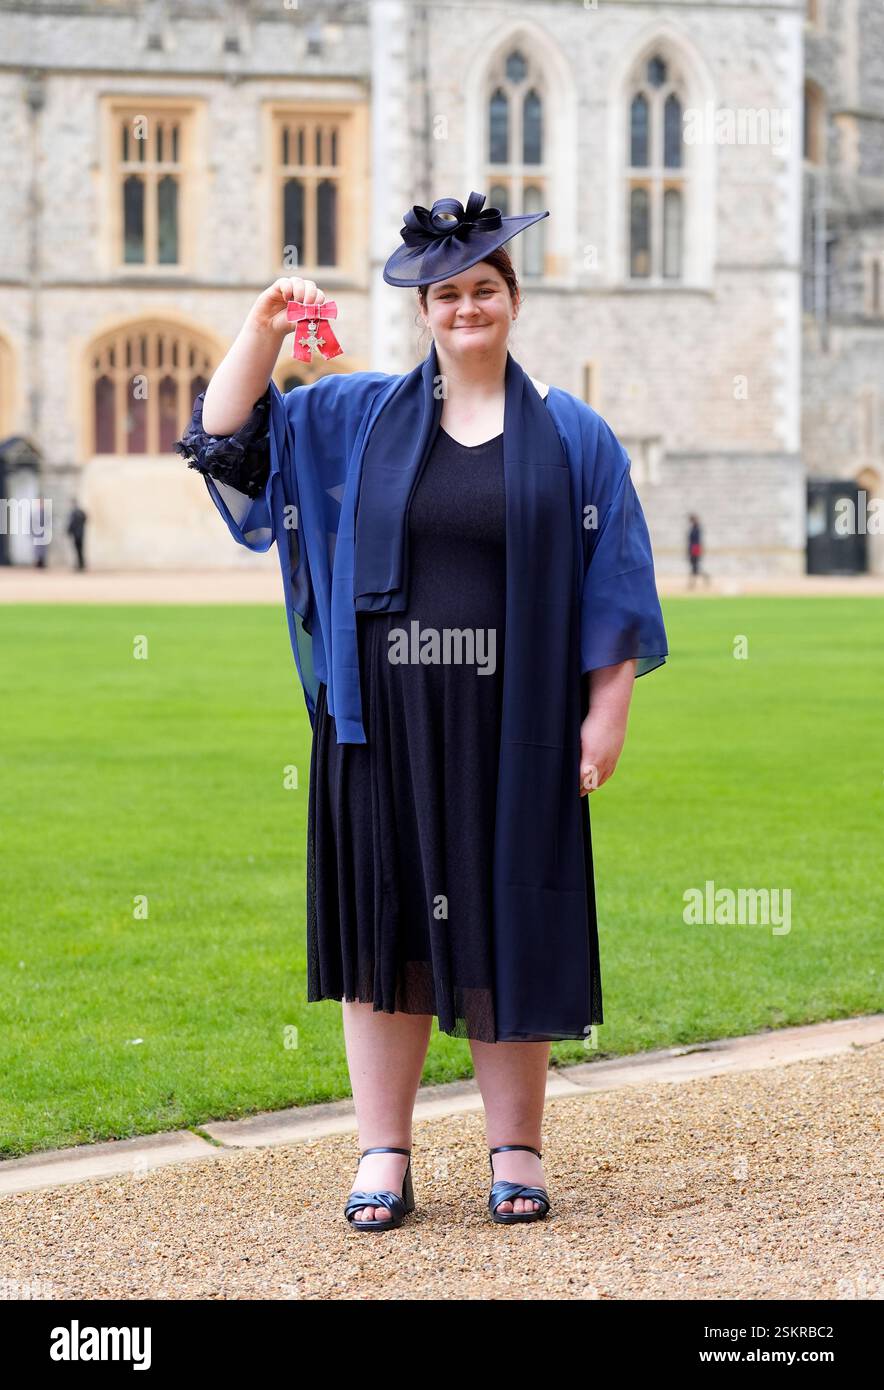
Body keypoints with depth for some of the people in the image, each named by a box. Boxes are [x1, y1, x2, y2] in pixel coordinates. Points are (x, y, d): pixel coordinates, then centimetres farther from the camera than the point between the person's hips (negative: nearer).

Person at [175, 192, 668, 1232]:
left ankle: (515, 1149, 14)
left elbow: (612, 586, 3)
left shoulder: (573, 436, 5)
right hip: (384, 727, 1)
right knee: (386, 924, 3)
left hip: (512, 733, -1)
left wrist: (607, 712, -4)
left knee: (509, 930, 3)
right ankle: (384, 1154, 11)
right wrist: (265, 329, -6)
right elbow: (226, 438, 6)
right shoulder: (356, 416, 8)